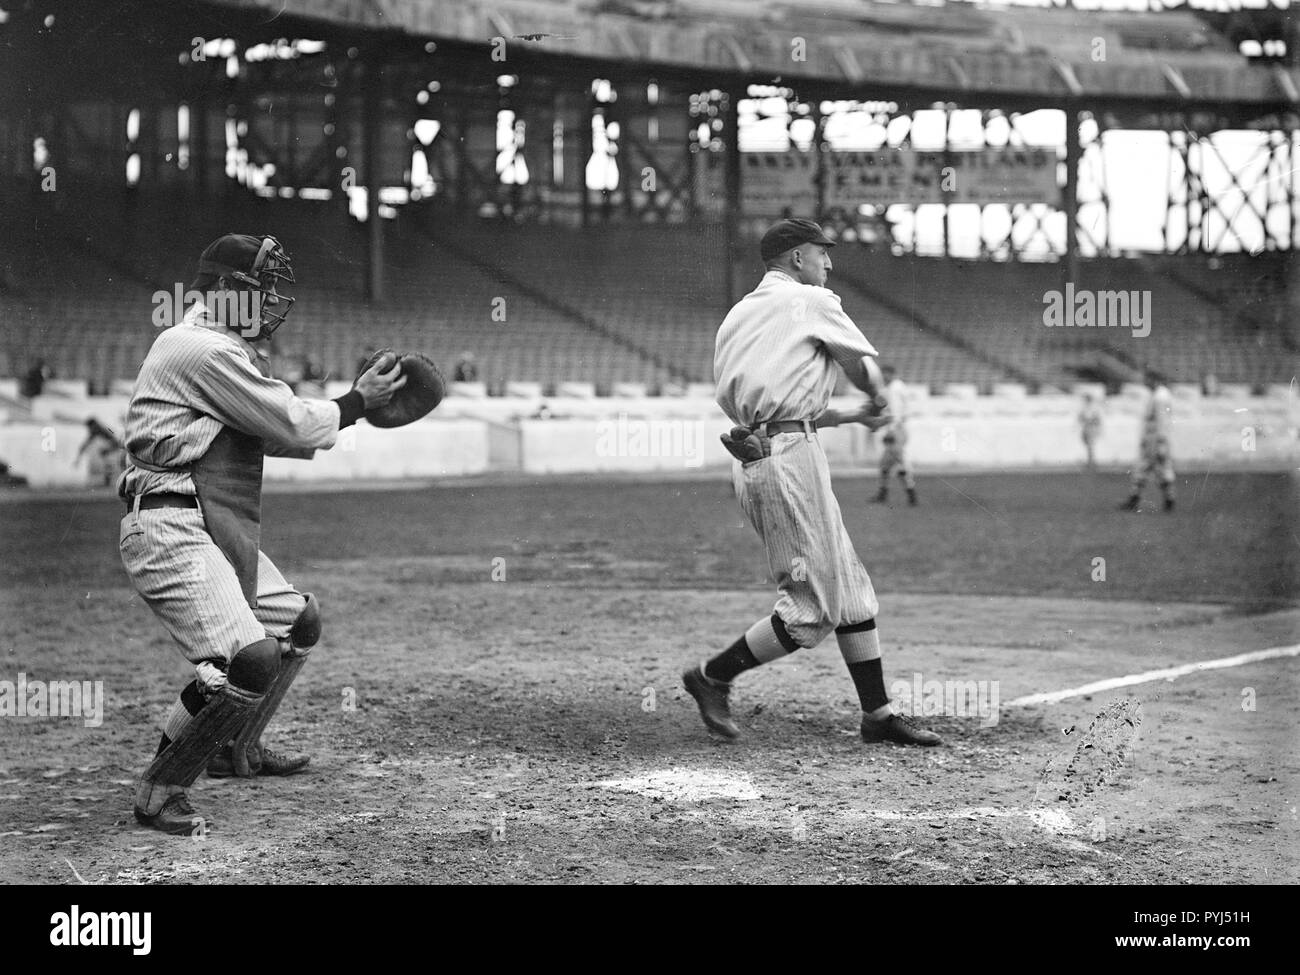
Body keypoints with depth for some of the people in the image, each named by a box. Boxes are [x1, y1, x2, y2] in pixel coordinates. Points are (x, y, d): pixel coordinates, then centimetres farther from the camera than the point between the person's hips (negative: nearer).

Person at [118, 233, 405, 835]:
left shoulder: (223, 350, 21)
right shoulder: (205, 351, -14)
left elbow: (270, 433, 19)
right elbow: (291, 427, -14)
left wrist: (359, 404, 11)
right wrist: (357, 402, 3)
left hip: (221, 531, 11)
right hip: (171, 531, -11)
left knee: (298, 621, 24)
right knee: (251, 660, -23)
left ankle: (234, 749, 38)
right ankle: (160, 790, -8)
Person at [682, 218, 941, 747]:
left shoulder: (738, 314, 23)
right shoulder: (811, 301, 0)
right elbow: (866, 372, 2)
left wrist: (849, 417, 24)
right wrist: (877, 404, 25)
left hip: (750, 460, 9)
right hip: (789, 459, -9)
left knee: (851, 588, 11)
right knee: (815, 606, -6)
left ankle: (878, 714, 12)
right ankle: (711, 678, 1)